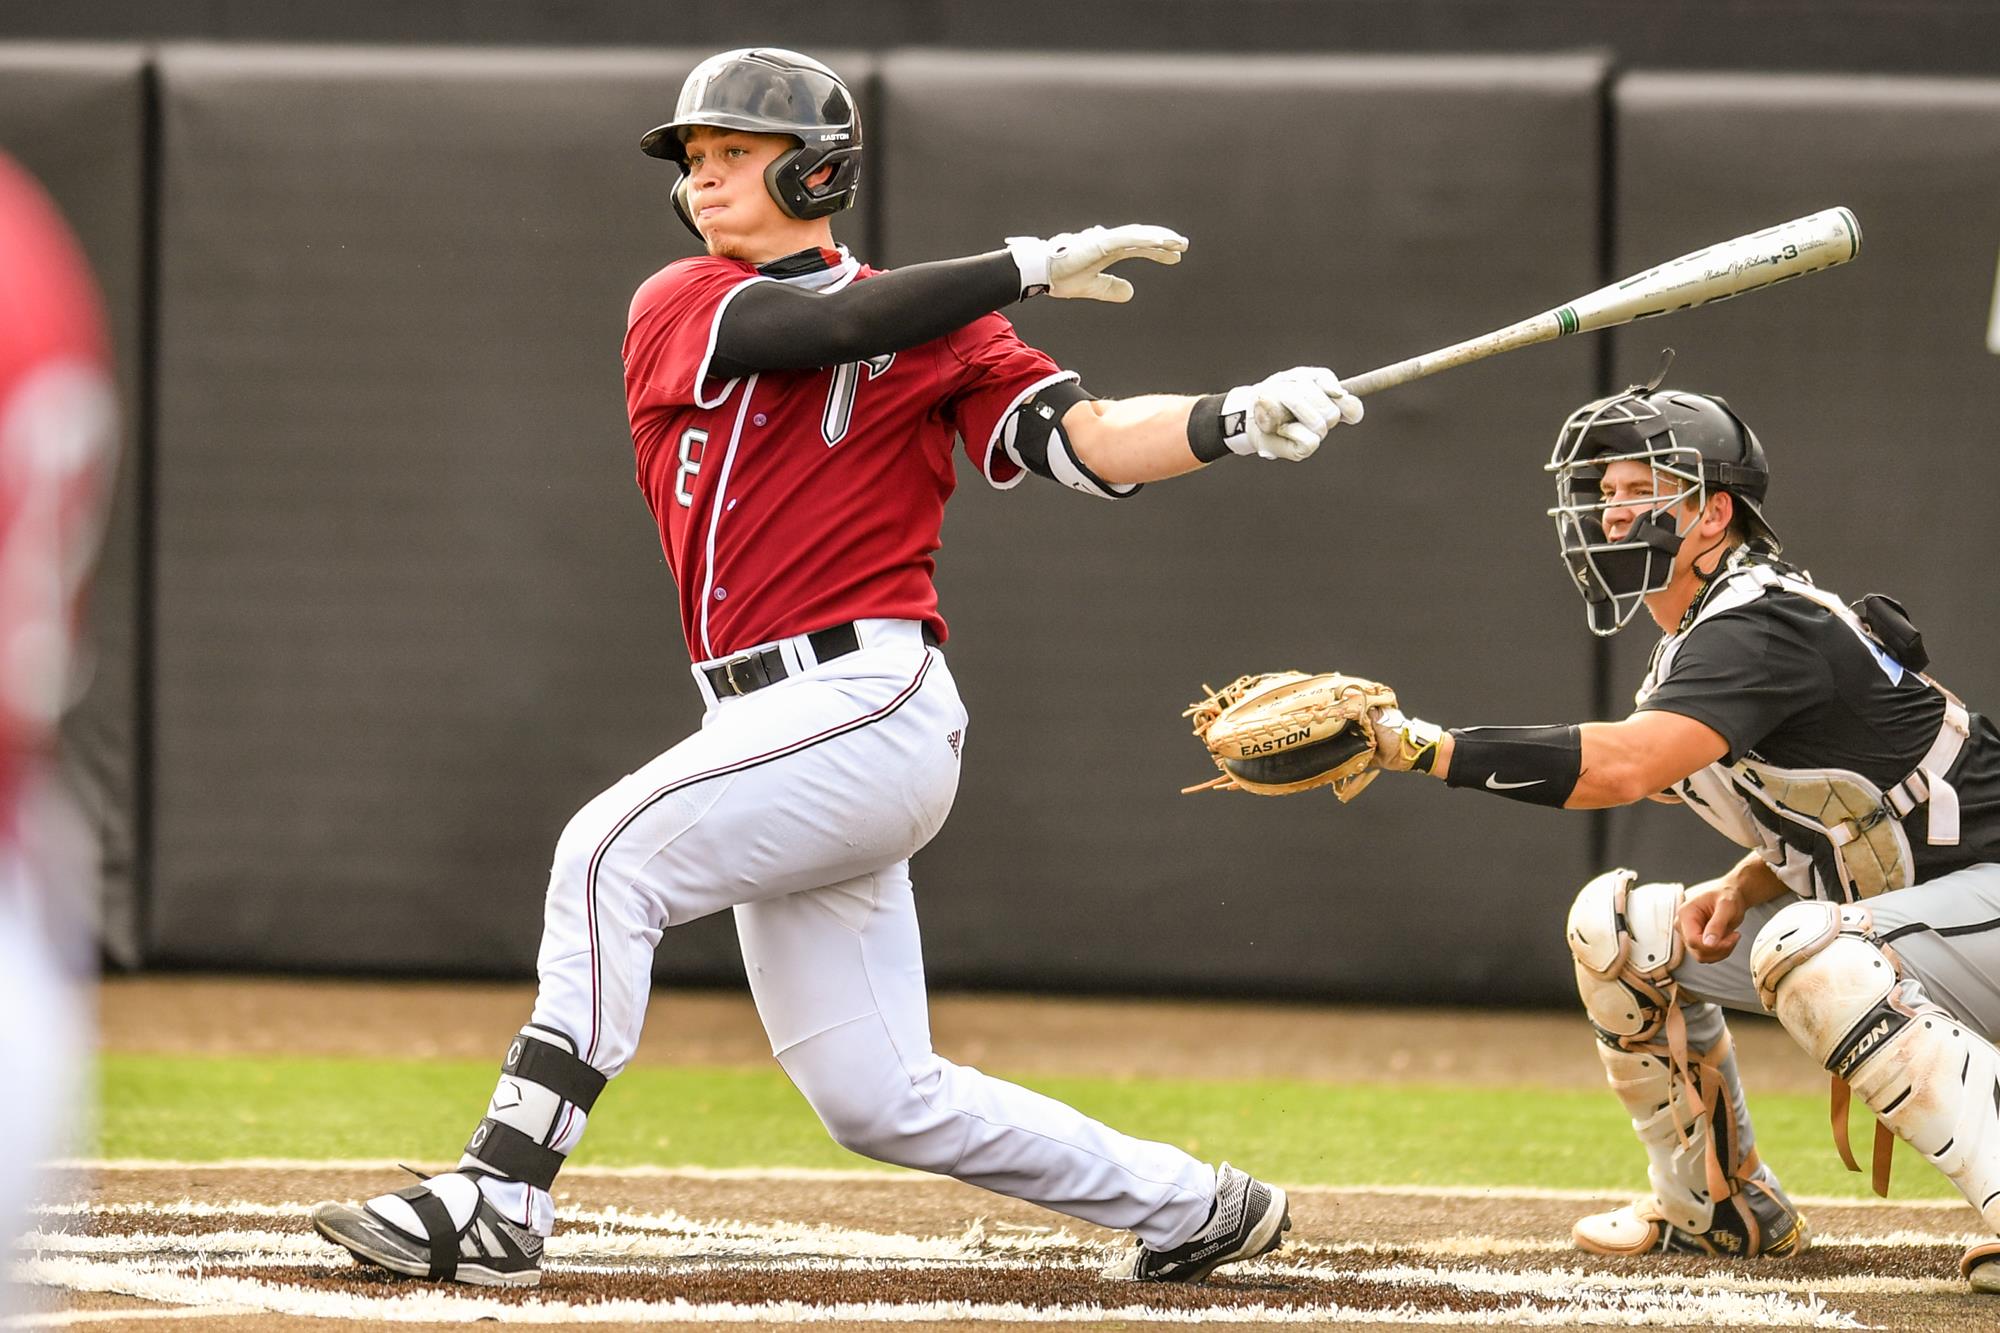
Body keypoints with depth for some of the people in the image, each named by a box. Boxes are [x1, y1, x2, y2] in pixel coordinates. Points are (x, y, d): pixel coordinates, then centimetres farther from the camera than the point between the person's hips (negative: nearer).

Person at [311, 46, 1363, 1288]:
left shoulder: (942, 331, 5)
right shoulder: (678, 308, 11)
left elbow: (1091, 443, -6)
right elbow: (838, 325, -7)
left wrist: (1244, 419, -22)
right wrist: (1030, 267, -7)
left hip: (874, 705, -5)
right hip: (775, 725, 6)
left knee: (613, 850, -24)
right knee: (878, 1099, 7)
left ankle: (499, 1197, -26)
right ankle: (1192, 1205, 21)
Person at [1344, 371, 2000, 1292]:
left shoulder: (1762, 627, -23)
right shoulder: (1699, 639, 9)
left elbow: (1622, 767, -39)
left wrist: (1414, 744, -40)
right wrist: (1742, 888, -3)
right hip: (1866, 903, 10)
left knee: (1805, 951, -38)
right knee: (1617, 923, 7)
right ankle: (1719, 1206, 17)